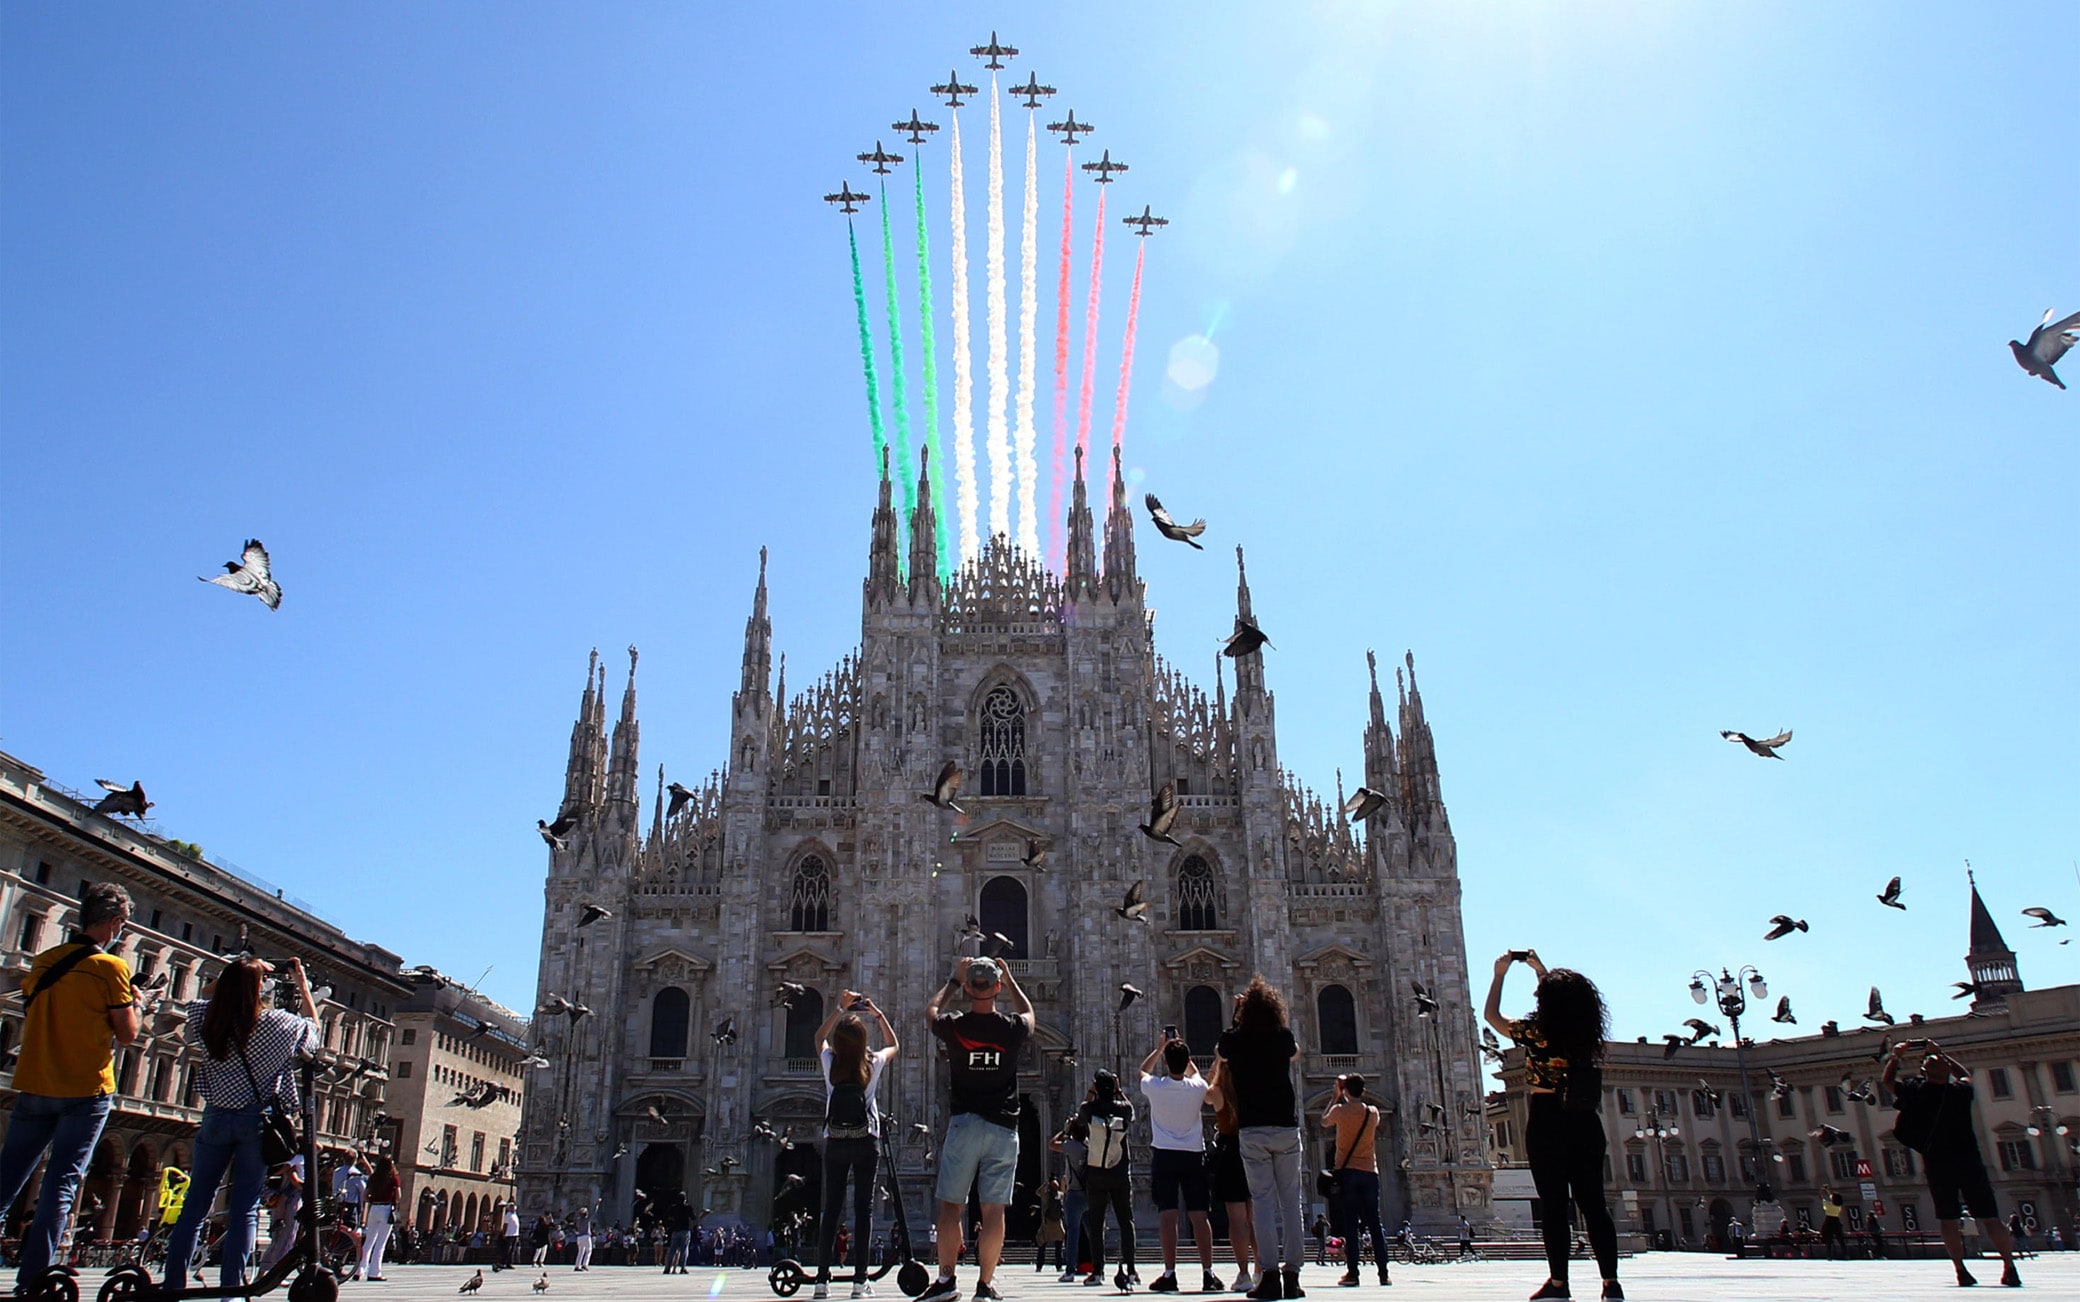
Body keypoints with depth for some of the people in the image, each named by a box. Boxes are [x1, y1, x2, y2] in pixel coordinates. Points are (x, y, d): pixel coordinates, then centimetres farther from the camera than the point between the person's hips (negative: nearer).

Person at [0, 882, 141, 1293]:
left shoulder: (43, 960, 9)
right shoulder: (111, 967, -10)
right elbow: (127, 1035, -7)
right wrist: (135, 1003, 11)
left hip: (33, 1087, 5)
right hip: (86, 1090, -5)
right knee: (61, 1183, -1)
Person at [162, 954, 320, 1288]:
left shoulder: (206, 1019, -4)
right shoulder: (275, 1024, -11)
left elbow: (205, 997, 21)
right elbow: (312, 1026, 10)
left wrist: (232, 974, 18)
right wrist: (302, 984, 16)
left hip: (215, 1117, 3)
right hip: (257, 1119, -3)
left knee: (196, 1203, 9)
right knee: (245, 1207, 1)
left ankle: (173, 1284, 9)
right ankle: (231, 1287, -1)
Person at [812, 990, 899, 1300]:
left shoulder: (830, 1062, -5)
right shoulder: (873, 1064, -7)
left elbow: (820, 1037, 18)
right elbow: (893, 1045, 16)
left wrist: (839, 1009, 15)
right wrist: (878, 1014, 15)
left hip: (835, 1143, 1)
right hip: (866, 1143, -1)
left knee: (831, 1208, 5)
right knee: (863, 1207, 1)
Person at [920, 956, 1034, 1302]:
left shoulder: (954, 1026, -5)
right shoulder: (1012, 1028, -3)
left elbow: (930, 1011, 20)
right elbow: (1028, 1013, 24)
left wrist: (953, 981, 29)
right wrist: (1010, 980, 33)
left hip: (964, 1124, -1)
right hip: (1004, 1127, 1)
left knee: (949, 1205, 7)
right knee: (994, 1210, 3)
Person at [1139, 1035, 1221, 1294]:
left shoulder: (1154, 1086, -9)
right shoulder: (1197, 1087, -6)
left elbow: (1143, 1070, 17)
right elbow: (1194, 1072, 21)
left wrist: (1161, 1047, 23)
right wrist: (1181, 1050, 28)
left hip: (1164, 1156, -1)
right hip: (1193, 1155, 1)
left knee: (1167, 1214, -4)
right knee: (1199, 1215, 2)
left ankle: (1169, 1274, -8)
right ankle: (1208, 1273, -1)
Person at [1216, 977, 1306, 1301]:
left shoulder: (1234, 1039, -1)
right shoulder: (1284, 1036, 1)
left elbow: (1220, 1055, 23)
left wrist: (1238, 1014, 24)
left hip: (1252, 1130, -1)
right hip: (1286, 1127, 1)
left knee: (1263, 1199, -1)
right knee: (1290, 1199, 6)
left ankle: (1269, 1276, -7)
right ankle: (1293, 1274, 4)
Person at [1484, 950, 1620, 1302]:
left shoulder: (1537, 1032, -8)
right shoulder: (1586, 1035, 5)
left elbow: (1491, 1015, 6)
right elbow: (1567, 1002, 27)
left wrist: (1500, 974, 15)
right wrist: (1541, 970, 34)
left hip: (1547, 1123, -4)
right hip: (1586, 1123, 4)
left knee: (1555, 1206, -1)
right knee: (1594, 1203, 5)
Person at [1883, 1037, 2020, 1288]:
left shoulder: (1916, 1091, -5)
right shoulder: (1961, 1091, 0)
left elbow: (1888, 1081, 13)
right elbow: (1965, 1075, 24)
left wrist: (1896, 1056, 19)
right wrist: (1941, 1053, 26)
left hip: (1937, 1164, -1)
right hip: (1969, 1160, 1)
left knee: (1949, 1220, 3)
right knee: (1990, 1218, 4)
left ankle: (1961, 1270, -3)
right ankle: (2010, 1268, 2)